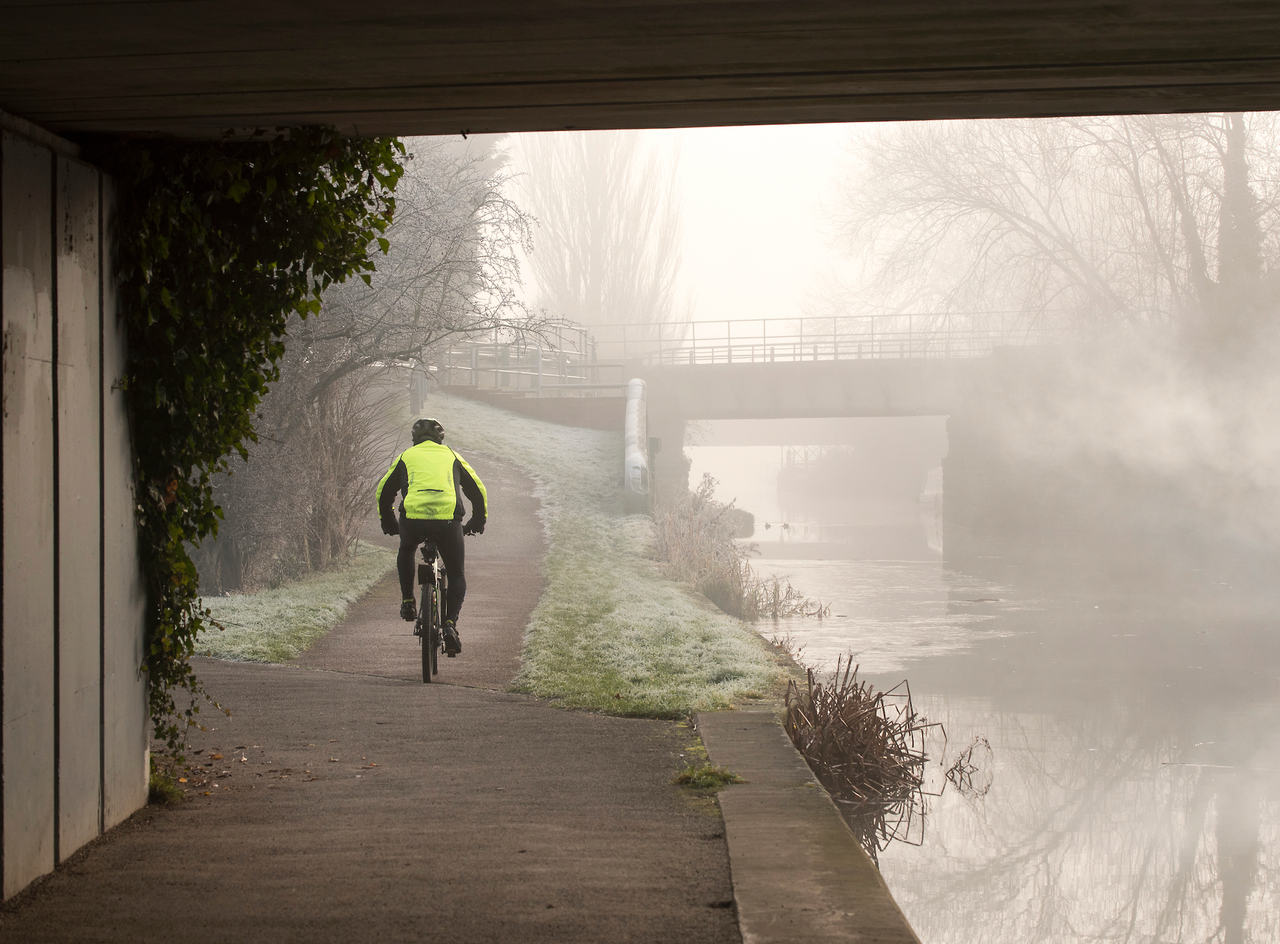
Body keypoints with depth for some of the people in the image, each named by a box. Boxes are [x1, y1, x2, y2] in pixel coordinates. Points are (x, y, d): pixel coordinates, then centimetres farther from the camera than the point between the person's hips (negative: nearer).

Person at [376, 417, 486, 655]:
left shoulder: (407, 457, 23)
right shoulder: (452, 456, 24)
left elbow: (383, 492, 29)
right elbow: (478, 491, 28)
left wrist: (388, 524, 44)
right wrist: (478, 522, 43)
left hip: (413, 520, 0)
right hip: (448, 520, 0)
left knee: (406, 551, 36)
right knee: (457, 576, 15)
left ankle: (408, 601, 25)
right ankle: (450, 624, -5)